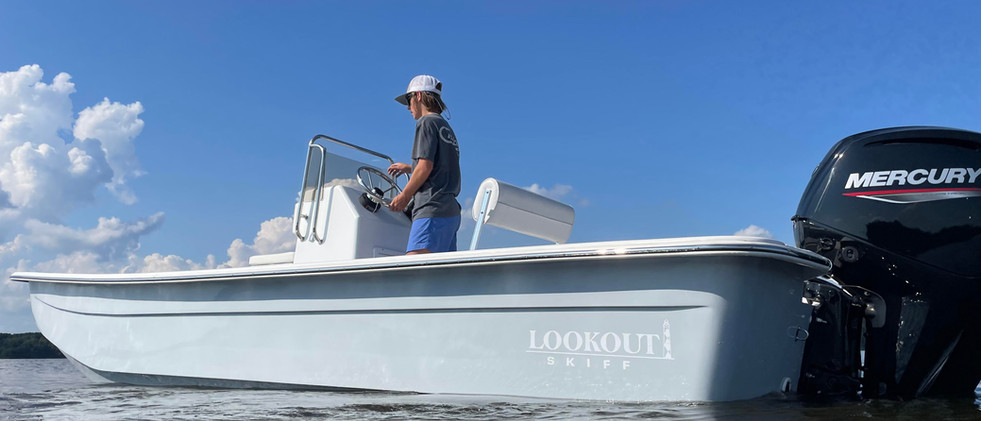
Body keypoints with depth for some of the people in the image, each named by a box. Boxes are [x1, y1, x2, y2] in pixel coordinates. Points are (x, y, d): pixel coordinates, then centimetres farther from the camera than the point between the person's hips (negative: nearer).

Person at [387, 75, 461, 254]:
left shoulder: (427, 122, -2)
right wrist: (409, 168, 42)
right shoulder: (447, 128, 24)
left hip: (432, 210, -9)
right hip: (451, 210, 9)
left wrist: (404, 196, -3)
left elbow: (426, 166, -13)